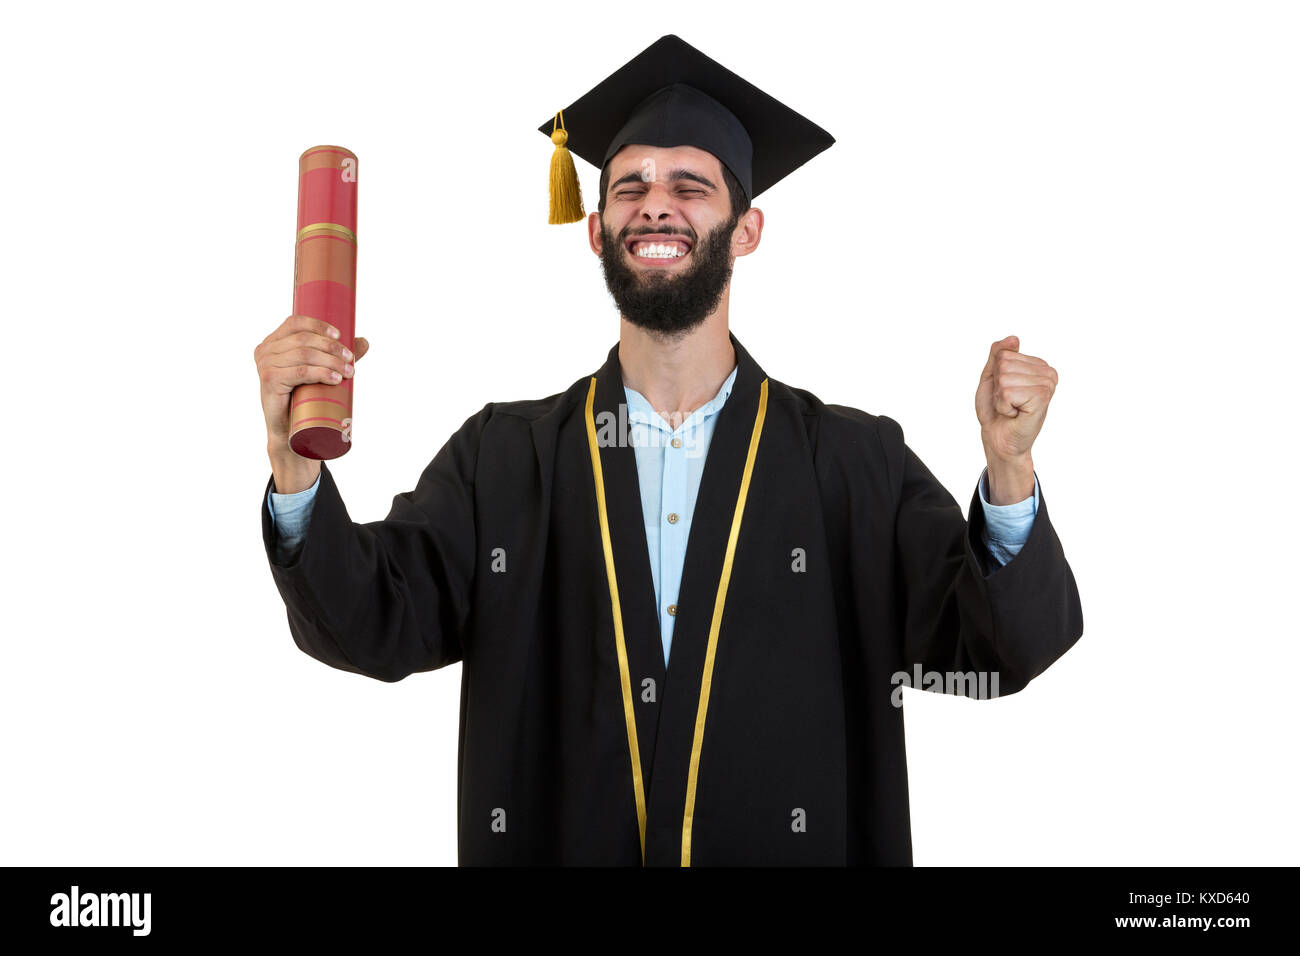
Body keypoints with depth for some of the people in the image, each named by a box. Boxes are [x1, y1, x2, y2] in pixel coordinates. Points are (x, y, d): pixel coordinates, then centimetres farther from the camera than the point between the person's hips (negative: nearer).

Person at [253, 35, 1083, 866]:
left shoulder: (857, 463, -7)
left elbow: (1002, 649, -12)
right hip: (556, 843, 1)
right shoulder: (502, 458, -3)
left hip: (793, 846, 0)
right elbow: (370, 625, -10)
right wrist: (296, 463, -27)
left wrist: (1009, 469, -30)